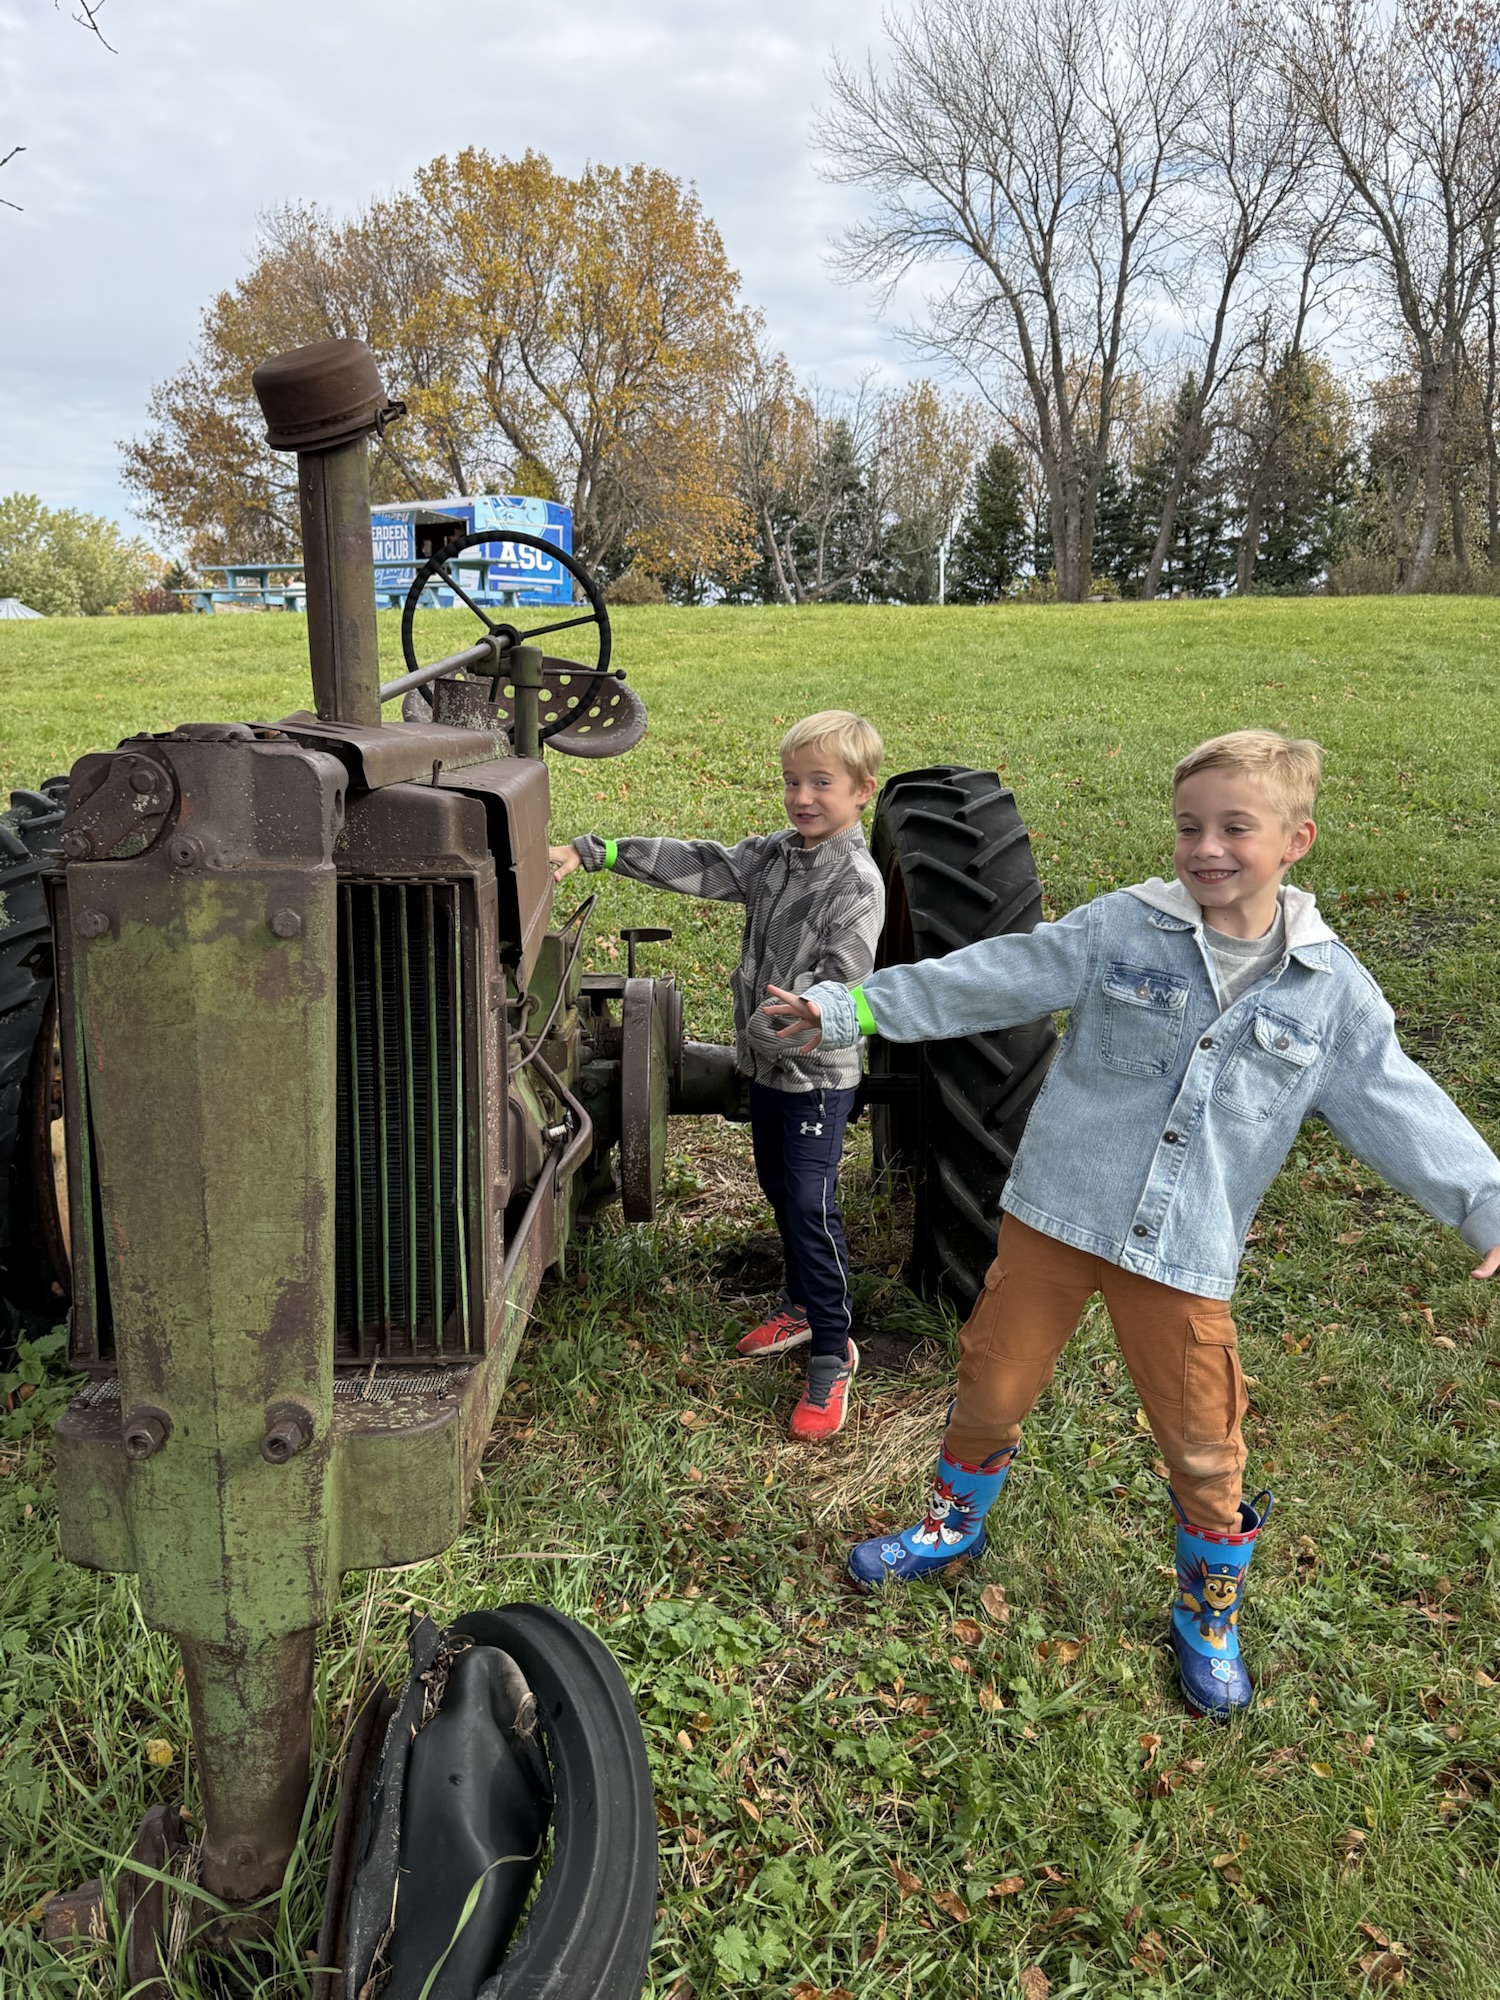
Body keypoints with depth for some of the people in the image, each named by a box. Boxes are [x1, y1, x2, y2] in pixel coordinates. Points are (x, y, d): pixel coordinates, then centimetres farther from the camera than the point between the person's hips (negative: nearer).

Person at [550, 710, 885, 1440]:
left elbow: (838, 986, -25)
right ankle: (801, 1304, 38)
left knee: (810, 1206, -7)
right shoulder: (774, 854, 5)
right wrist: (590, 852, -3)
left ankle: (831, 1351, 6)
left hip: (817, 1071, -8)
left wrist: (769, 1026, -32)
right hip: (766, 1061, 8)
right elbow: (698, 865, 1)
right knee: (779, 1190, 19)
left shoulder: (857, 882, -18)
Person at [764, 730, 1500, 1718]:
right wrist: (850, 1007, -6)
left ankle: (1210, 1607, 39)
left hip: (1188, 1251, 0)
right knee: (995, 1383, 12)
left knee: (1202, 1440, 11)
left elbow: (1393, 1101, 1)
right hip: (1057, 1214, 0)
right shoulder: (1118, 929, -7)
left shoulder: (1331, 987, -3)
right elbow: (990, 980, -5)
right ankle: (956, 1519, 43)